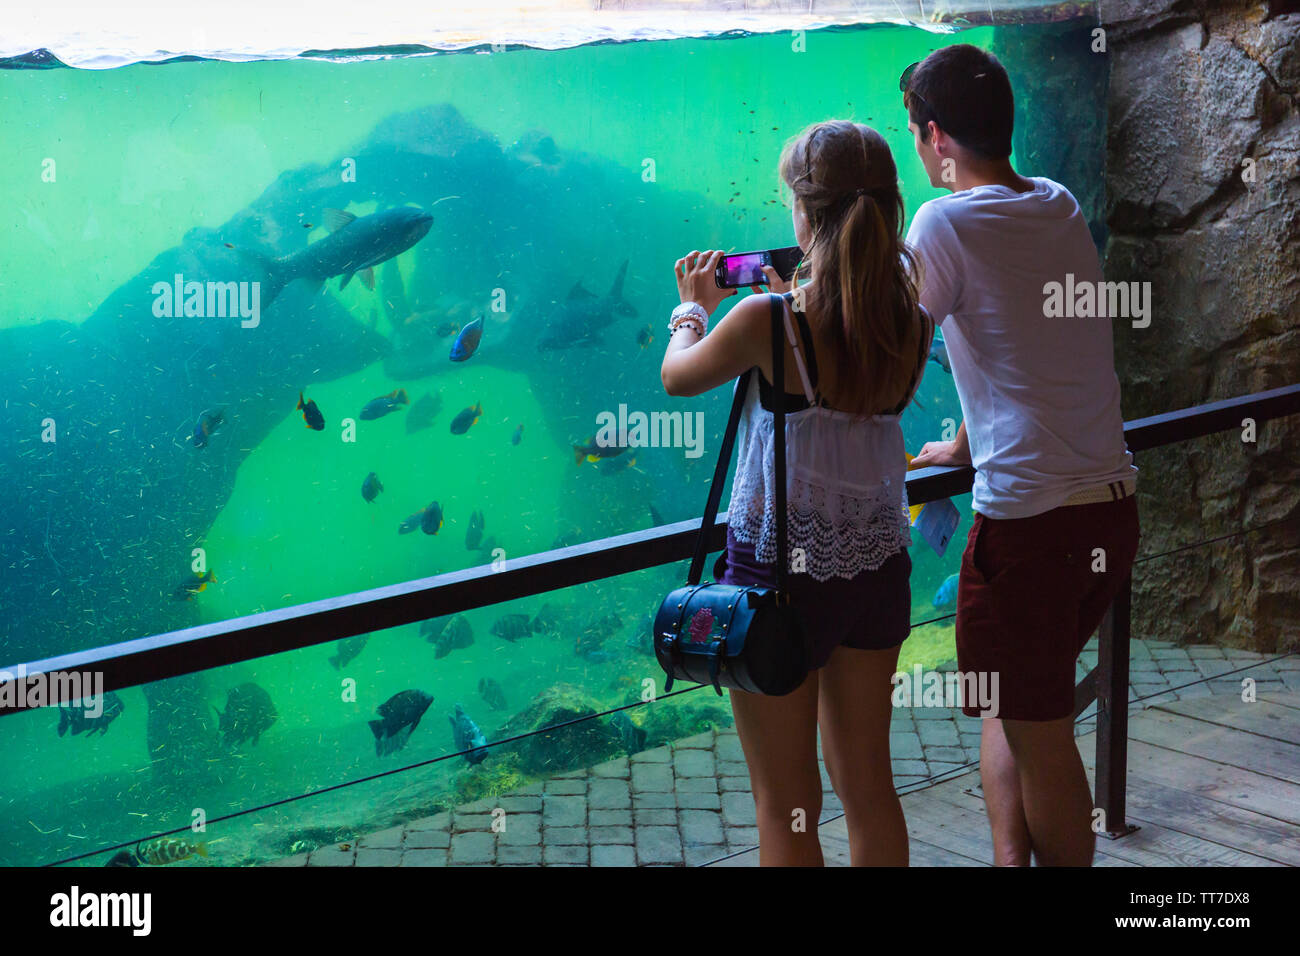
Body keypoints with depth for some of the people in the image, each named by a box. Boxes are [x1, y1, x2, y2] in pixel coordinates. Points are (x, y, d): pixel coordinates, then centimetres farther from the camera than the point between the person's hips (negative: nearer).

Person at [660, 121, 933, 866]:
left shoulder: (766, 321, -20)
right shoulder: (912, 323, -6)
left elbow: (677, 377, -1)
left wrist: (694, 308, 18)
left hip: (783, 571, -5)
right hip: (877, 569, 5)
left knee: (787, 807, 9)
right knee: (869, 784, 19)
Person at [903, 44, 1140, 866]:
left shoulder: (948, 222, -9)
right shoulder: (1063, 209, 12)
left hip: (1030, 520, -7)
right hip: (1114, 507, 7)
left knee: (1039, 737, 5)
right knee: (1011, 704, 19)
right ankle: (1014, 858, 17)